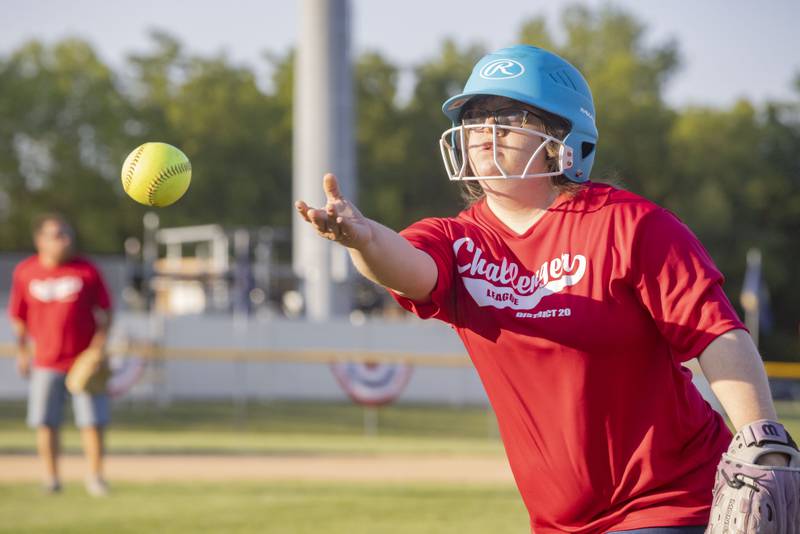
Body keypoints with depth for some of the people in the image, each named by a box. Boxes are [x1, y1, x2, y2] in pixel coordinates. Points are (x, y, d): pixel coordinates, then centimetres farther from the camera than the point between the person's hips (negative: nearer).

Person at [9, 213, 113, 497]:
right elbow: (18, 316, 9)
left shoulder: (86, 270, -4)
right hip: (45, 363, 1)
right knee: (45, 422, 2)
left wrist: (99, 344, -8)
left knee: (92, 421, -3)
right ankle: (51, 478, 14)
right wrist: (22, 351, 6)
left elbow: (105, 311, 2)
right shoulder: (25, 272, -1)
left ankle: (95, 477, 7)